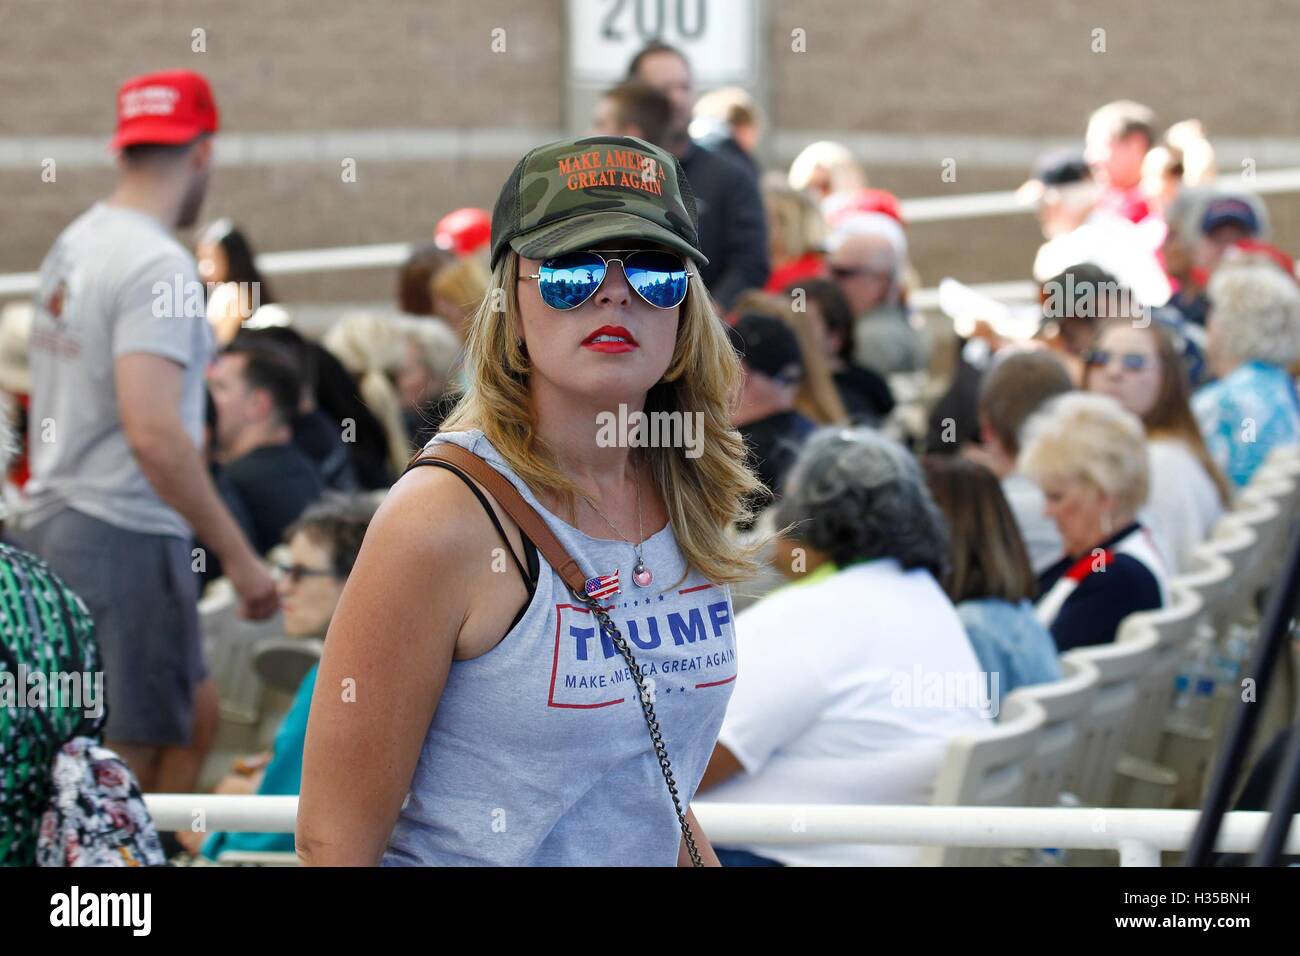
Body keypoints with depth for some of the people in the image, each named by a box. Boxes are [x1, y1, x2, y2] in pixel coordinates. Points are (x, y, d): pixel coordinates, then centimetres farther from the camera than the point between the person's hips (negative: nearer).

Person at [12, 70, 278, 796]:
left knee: (197, 712, 20)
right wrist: (239, 556, -20)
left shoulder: (73, 246, 13)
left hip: (54, 522, 9)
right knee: (122, 763, -2)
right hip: (127, 538, -9)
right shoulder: (159, 266, -16)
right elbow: (154, 434, -25)